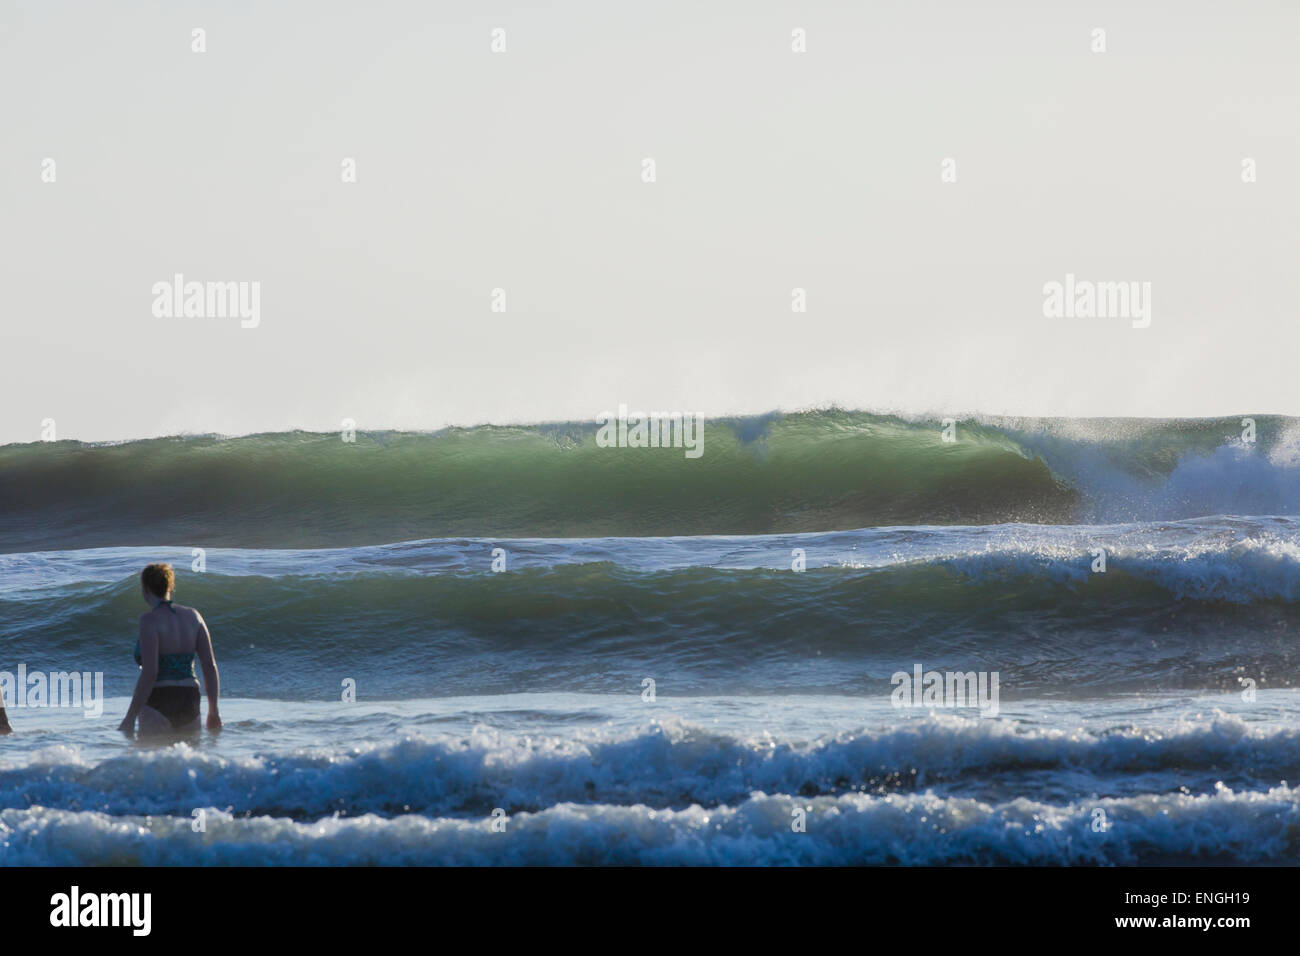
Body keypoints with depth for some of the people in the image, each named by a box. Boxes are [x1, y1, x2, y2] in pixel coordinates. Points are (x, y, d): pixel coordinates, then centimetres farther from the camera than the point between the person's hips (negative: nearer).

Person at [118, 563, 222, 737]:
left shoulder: (150, 620, -9)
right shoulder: (193, 616, 8)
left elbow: (149, 673, -16)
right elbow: (210, 665, 6)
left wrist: (129, 719, -14)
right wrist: (213, 712, 13)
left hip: (158, 703, -6)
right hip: (190, 702, 6)